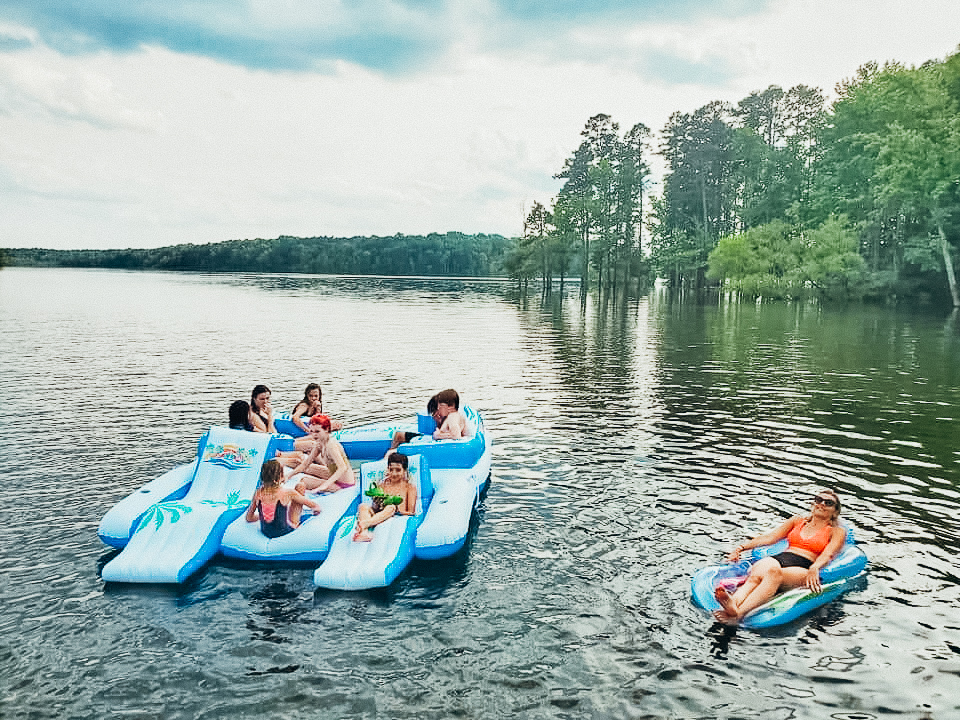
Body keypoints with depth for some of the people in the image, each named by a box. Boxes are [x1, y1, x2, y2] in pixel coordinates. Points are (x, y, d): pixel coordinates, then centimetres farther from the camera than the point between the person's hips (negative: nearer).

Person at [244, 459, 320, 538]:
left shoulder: (258, 492, -11)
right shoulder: (287, 493, -20)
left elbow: (249, 518, 3)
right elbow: (311, 504, -4)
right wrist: (317, 507, 19)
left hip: (265, 532, 4)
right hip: (283, 532, -4)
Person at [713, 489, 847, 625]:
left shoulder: (837, 532, 18)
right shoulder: (798, 520, 29)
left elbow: (828, 554, -2)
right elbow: (770, 537, 18)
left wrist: (814, 569, -25)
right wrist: (742, 547, 4)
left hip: (803, 569, -4)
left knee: (774, 572, -40)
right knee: (756, 574, -34)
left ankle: (738, 613, -62)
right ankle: (733, 602, -65)